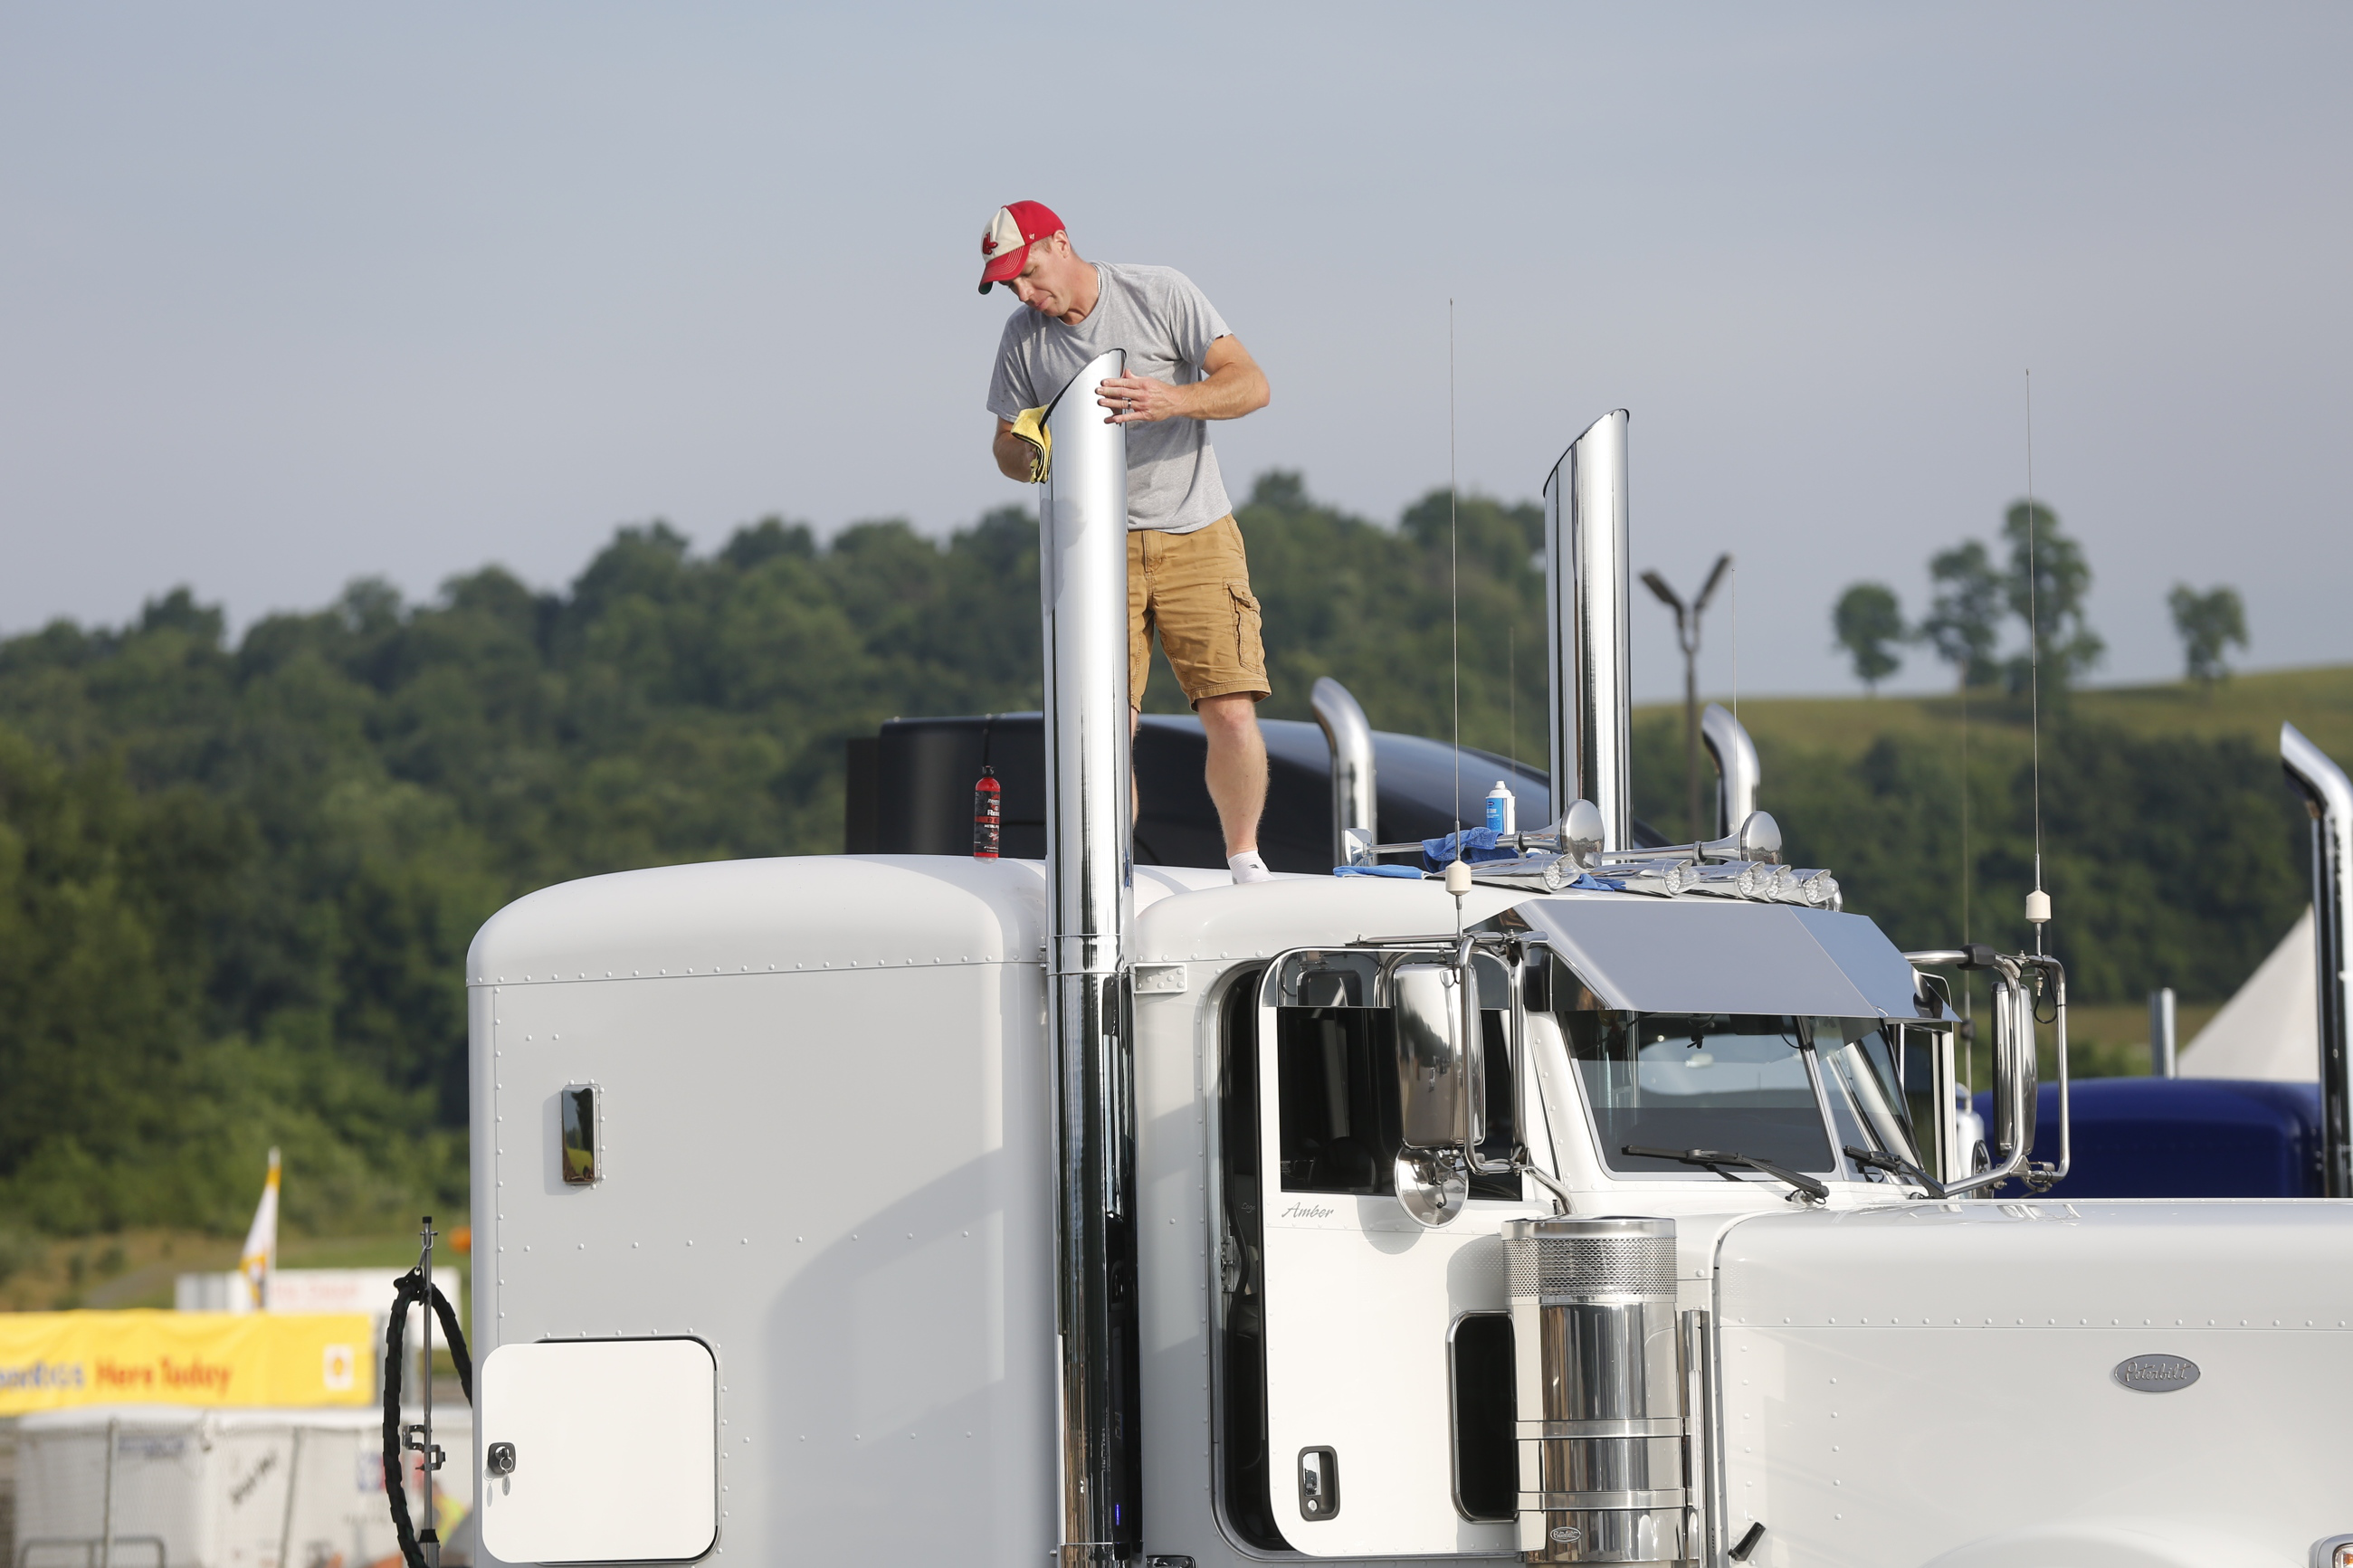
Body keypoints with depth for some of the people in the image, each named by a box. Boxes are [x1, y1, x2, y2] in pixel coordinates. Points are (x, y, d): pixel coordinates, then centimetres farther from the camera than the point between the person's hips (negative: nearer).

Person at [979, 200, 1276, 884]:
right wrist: (1035, 457, -10)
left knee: (1231, 714, -11)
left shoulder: (1161, 295, -3)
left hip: (1196, 538, -2)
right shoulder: (1023, 338, 7)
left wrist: (1173, 401, -27)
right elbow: (1007, 447, 15)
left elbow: (1250, 384, -8)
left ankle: (1244, 858, 10)